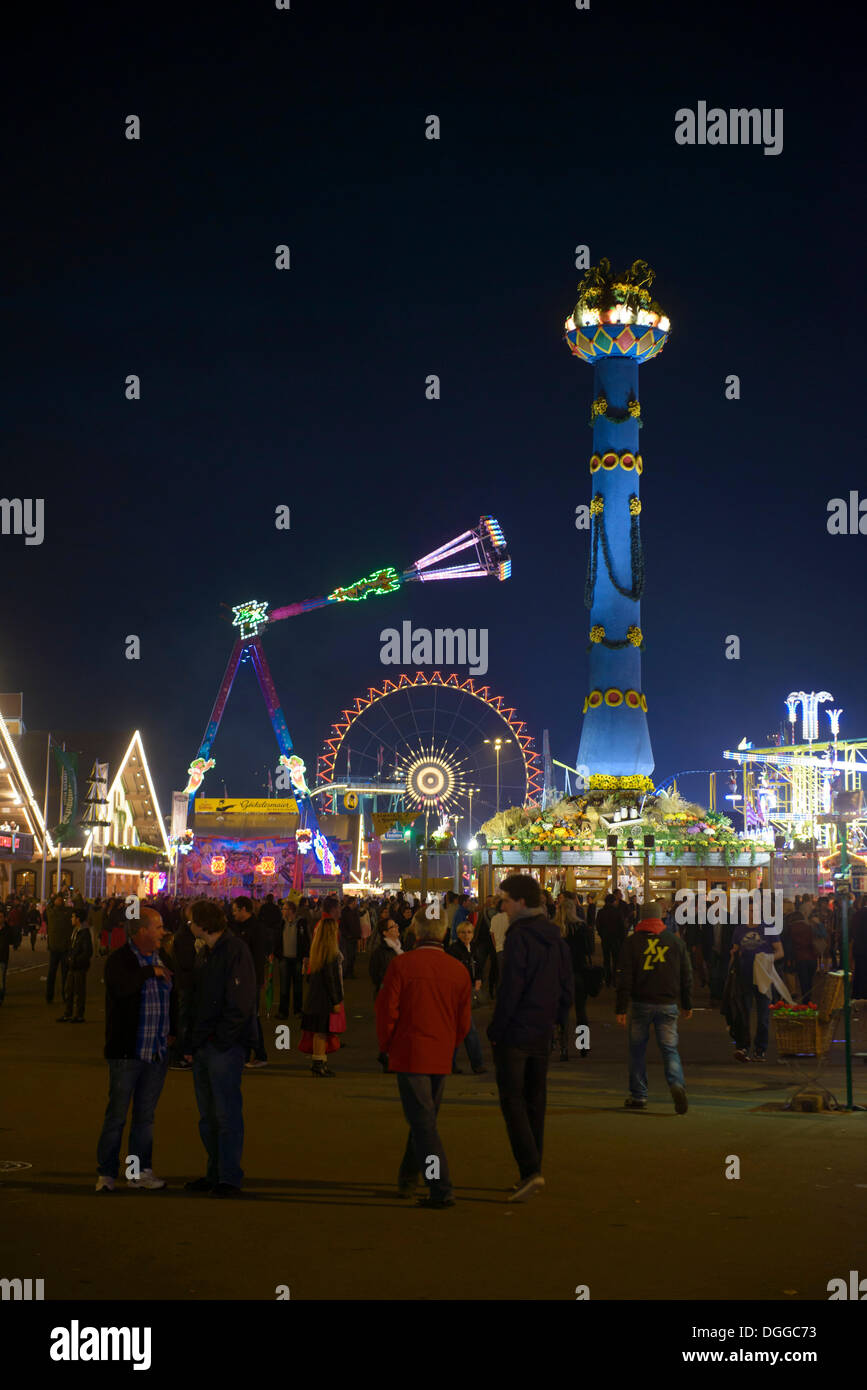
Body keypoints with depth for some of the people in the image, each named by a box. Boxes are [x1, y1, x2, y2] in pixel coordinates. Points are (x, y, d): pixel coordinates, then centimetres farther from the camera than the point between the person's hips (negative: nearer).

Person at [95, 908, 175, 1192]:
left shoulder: (160, 959, 12)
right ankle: (106, 1174, 7)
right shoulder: (119, 959, -10)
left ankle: (139, 1171, 20)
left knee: (145, 1115, 12)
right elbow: (120, 986, -32)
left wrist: (171, 1030, 14)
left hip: (157, 1052, 7)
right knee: (117, 1114, -1)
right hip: (127, 1051, -6)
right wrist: (150, 972, -22)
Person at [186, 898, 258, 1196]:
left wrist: (220, 1039, -17)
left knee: (227, 1115, -5)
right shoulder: (210, 953, 16)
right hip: (204, 1048, 9)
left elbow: (240, 1004, -18)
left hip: (226, 1047, -9)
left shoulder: (234, 951, -13)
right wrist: (195, 1043, 11)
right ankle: (215, 1174, 21)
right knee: (208, 1117, 13)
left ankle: (230, 1179, 0)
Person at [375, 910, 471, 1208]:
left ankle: (441, 1190, -10)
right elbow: (464, 1020, 7)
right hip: (441, 1059, 5)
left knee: (422, 1122, -4)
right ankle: (408, 1179, 32)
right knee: (424, 1119, 19)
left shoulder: (401, 964, -11)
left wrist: (387, 1046, 5)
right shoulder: (458, 970, 2)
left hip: (410, 1054, -5)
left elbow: (386, 1010, -9)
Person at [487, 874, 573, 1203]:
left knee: (512, 1102, -4)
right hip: (542, 1035, 8)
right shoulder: (555, 938, 10)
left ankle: (530, 1170, -14)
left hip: (514, 1034, -8)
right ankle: (531, 1173, 18)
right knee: (535, 1102, 13)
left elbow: (510, 989, -18)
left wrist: (495, 1029, -10)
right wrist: (551, 1019, 17)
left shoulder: (519, 937, -15)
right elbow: (566, 991, 13)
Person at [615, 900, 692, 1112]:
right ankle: (677, 1084, -21)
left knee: (637, 1049, 11)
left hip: (640, 1003, -1)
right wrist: (687, 1005, 18)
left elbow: (624, 978, -4)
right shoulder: (676, 941, 4)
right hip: (668, 1004, 1)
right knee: (669, 1048, 5)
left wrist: (621, 1009, -3)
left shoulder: (632, 942, -2)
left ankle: (638, 1096, 13)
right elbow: (686, 976, 9)